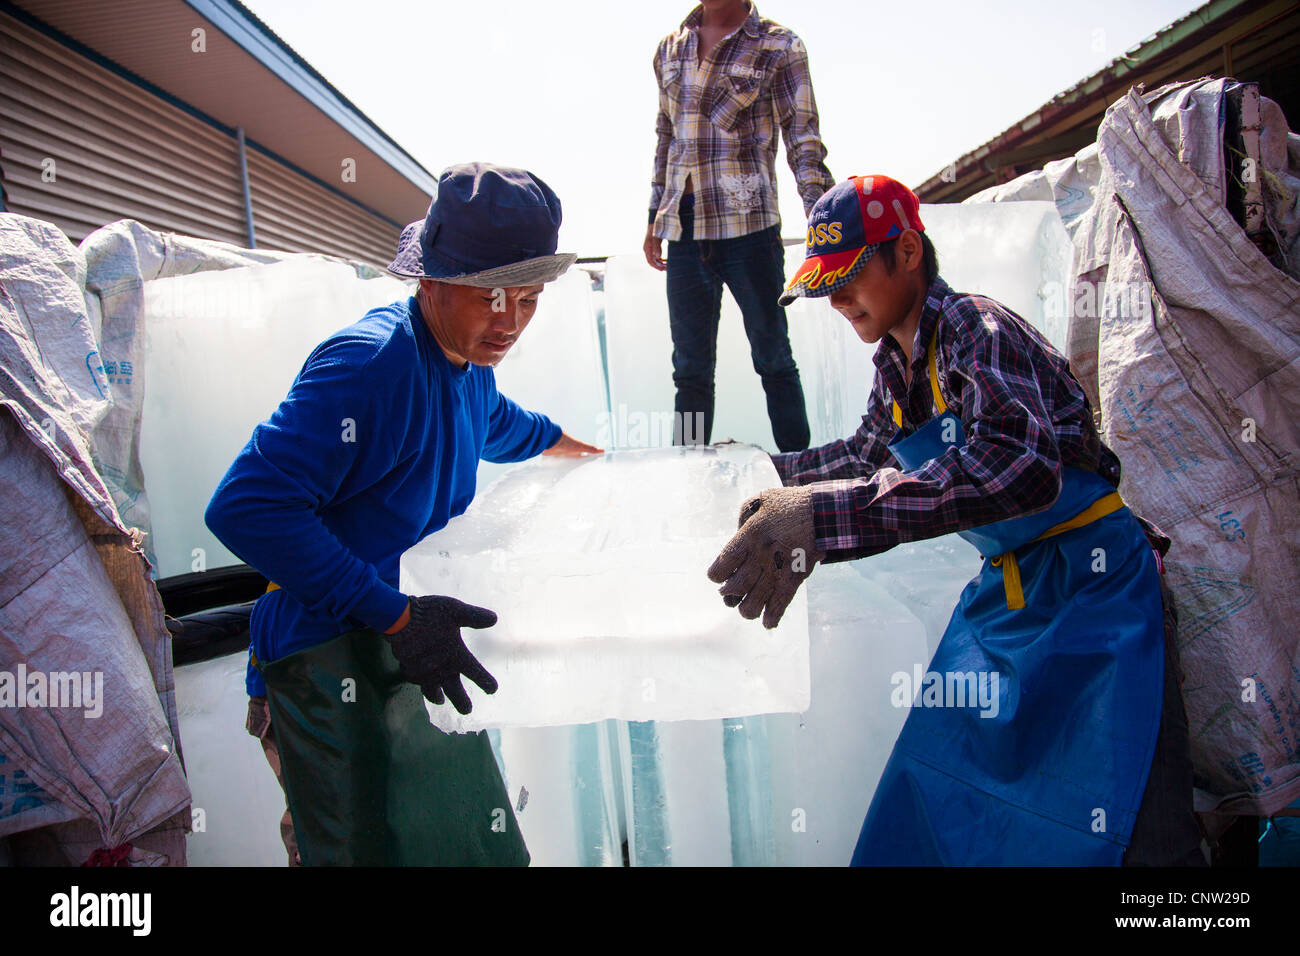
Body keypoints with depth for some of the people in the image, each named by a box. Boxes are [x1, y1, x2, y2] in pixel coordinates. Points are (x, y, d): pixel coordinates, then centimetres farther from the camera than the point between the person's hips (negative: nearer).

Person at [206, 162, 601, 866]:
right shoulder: (372, 363, -24)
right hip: (335, 662, -9)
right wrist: (398, 617, -29)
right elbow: (244, 507, -30)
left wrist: (588, 452, 44)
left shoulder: (467, 365, 5)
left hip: (415, 644, 9)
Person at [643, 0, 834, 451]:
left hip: (748, 225, -4)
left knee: (773, 358, 3)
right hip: (684, 227, 4)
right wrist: (655, 218, 20)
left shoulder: (778, 46, 1)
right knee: (690, 366, 7)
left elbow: (804, 141, -4)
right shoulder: (670, 49, 15)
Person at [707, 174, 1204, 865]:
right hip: (1005, 586, 8)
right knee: (937, 790, 11)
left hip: (1091, 582, -8)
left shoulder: (976, 329, -22)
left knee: (1130, 830, -6)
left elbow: (1021, 465, -41)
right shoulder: (894, 364, 4)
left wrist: (826, 513, -50)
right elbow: (870, 454, 24)